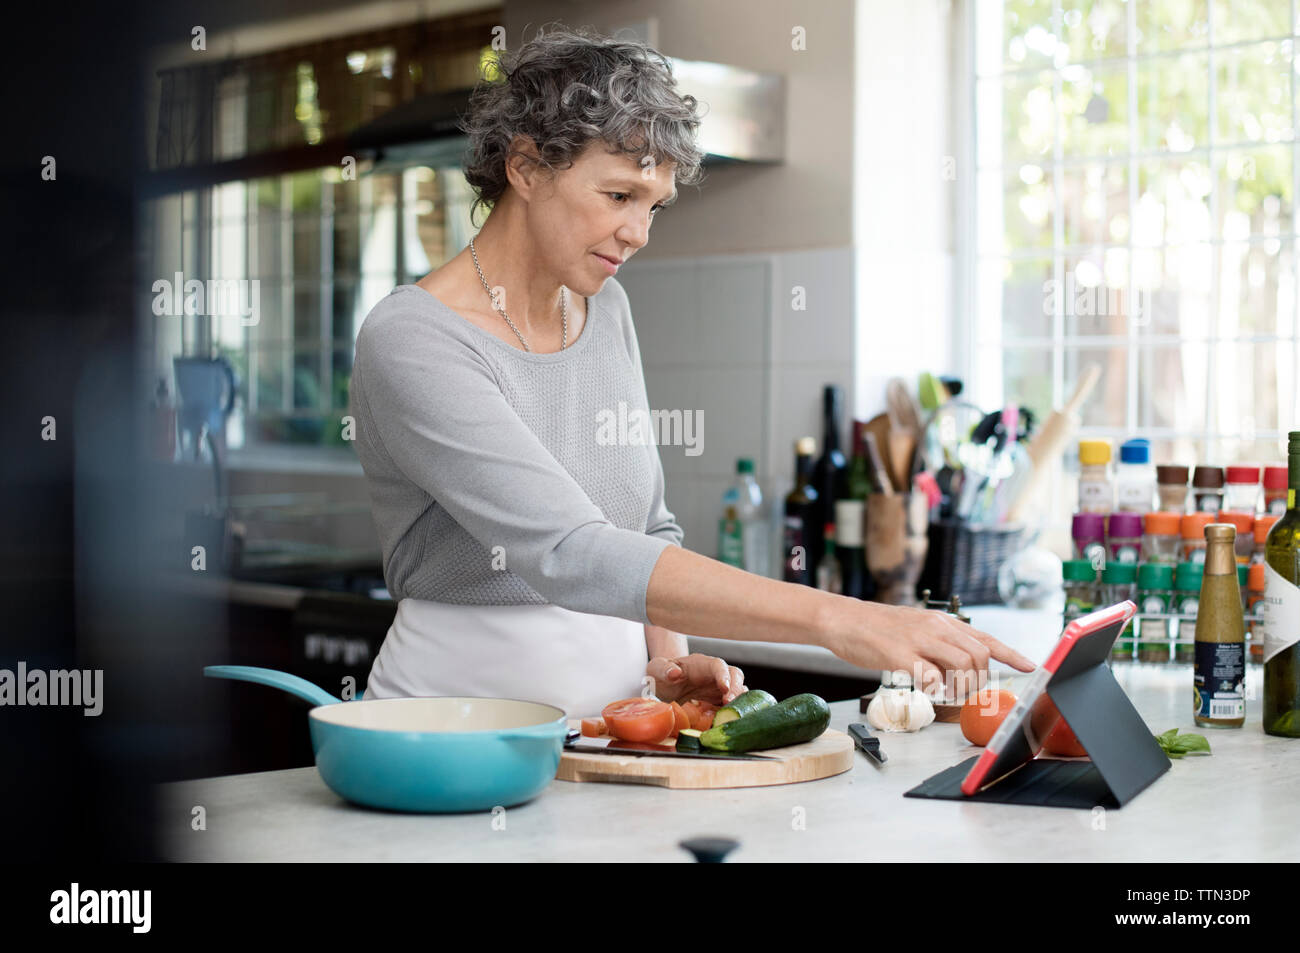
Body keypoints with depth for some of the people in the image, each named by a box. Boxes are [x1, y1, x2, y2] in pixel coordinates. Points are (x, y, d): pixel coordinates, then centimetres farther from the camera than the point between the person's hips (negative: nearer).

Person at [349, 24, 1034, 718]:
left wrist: (668, 661, -1)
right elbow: (570, 554, -27)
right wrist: (832, 620, -33)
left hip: (606, 727, 6)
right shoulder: (407, 341, -15)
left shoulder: (605, 309, 9)